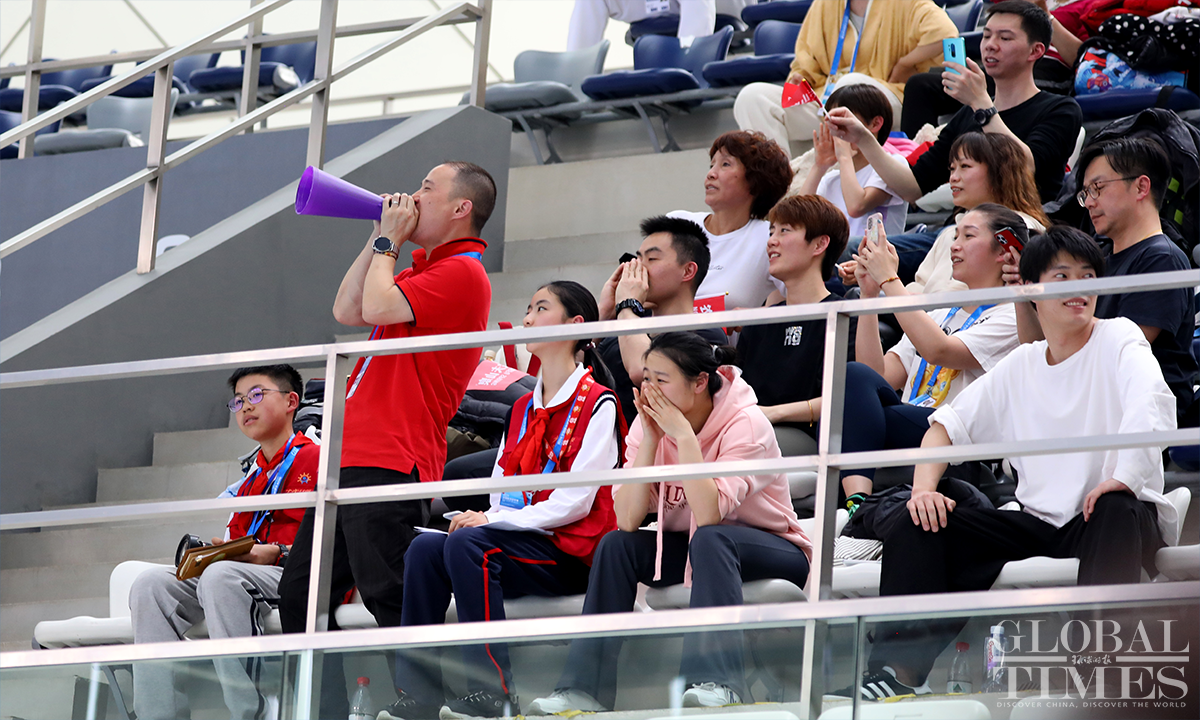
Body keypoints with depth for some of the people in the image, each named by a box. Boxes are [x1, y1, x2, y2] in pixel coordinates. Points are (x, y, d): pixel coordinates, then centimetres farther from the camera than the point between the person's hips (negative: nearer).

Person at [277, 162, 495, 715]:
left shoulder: (462, 273, -8)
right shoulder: (426, 269, 23)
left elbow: (377, 307, -18)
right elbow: (347, 311, 21)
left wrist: (388, 242, -2)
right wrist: (379, 239, 16)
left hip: (389, 463, -11)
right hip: (351, 458, 11)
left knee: (388, 598, -14)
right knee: (300, 595, 11)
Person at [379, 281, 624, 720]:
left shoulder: (597, 404, -4)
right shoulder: (523, 409, 22)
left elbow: (575, 502, -13)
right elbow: (499, 491, 18)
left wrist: (493, 519, -15)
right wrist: (482, 515, -6)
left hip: (571, 552, -7)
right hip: (520, 541, 7)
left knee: (467, 544, -31)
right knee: (425, 547, -17)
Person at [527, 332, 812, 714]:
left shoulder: (746, 425, -22)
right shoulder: (650, 424, -7)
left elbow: (708, 515, -35)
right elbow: (628, 520, -18)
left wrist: (683, 434, -32)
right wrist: (651, 439, -24)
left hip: (773, 551, -5)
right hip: (687, 548, 5)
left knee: (709, 538, -35)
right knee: (616, 544, -16)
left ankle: (719, 681, -40)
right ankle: (585, 689, -18)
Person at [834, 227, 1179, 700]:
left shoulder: (1117, 338, -3)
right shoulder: (1020, 366, 14)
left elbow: (1152, 401, -24)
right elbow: (949, 424, 15)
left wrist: (1123, 477, -38)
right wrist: (924, 488, -5)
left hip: (1107, 513, -5)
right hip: (1039, 522, 5)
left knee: (1117, 512, -40)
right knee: (921, 527, -10)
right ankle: (901, 669, -22)